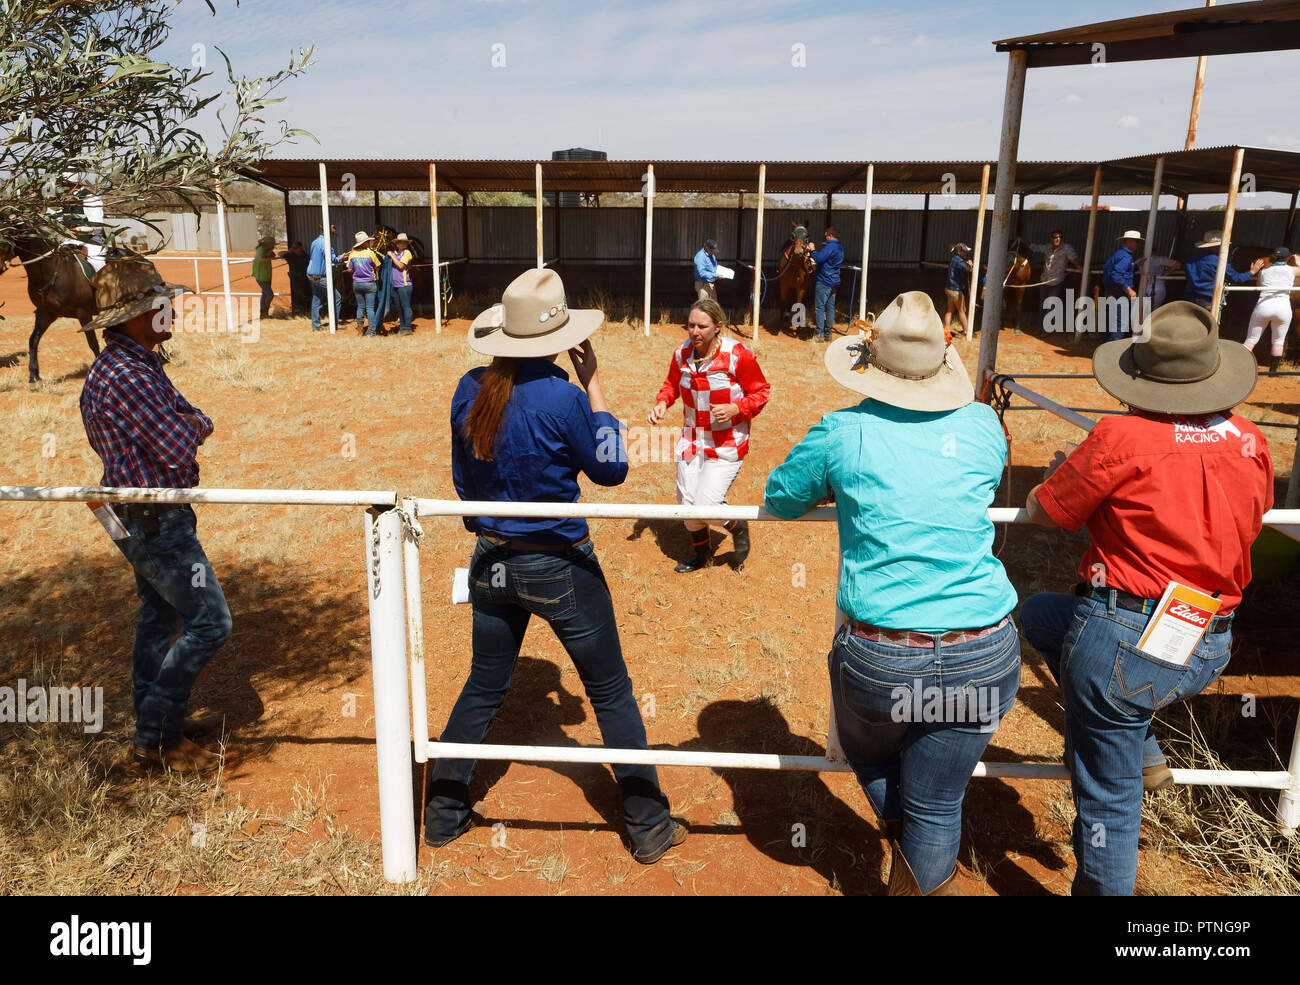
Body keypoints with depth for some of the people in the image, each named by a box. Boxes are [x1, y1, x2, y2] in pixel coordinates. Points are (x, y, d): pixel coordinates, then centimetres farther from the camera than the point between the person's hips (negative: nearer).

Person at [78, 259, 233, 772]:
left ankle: (152, 722, 36)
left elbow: (198, 423, 10)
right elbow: (180, 450, -25)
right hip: (154, 522, -11)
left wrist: (188, 422, -11)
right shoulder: (125, 376, -25)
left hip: (145, 517, 11)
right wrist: (188, 427, -5)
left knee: (159, 614, 21)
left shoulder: (136, 363, 9)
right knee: (208, 622, -5)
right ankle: (161, 738, 7)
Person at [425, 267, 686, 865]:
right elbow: (611, 470, -6)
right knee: (612, 693, 11)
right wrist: (593, 381, -5)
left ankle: (442, 816, 35)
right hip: (559, 569, -5)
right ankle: (649, 828, 24)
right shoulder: (561, 397, -21)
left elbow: (463, 481, 8)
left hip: (491, 563, 5)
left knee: (482, 688, 22)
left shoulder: (470, 389, -3)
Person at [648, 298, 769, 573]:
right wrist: (662, 402, -3)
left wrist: (735, 409, -22)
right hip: (691, 441, 5)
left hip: (727, 444, -5)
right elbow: (672, 383, 17)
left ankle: (738, 527, 22)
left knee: (705, 506, -13)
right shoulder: (681, 353, -2)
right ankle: (700, 553, 40)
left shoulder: (738, 356, -16)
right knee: (686, 505, 10)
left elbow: (760, 392, -6)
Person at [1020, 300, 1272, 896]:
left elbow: (1040, 510, -5)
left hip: (1124, 645, -6)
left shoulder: (1122, 436, -15)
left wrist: (1067, 473, 16)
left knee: (1107, 799, 11)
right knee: (1040, 611, 26)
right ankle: (1144, 756, 26)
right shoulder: (1252, 444, 3)